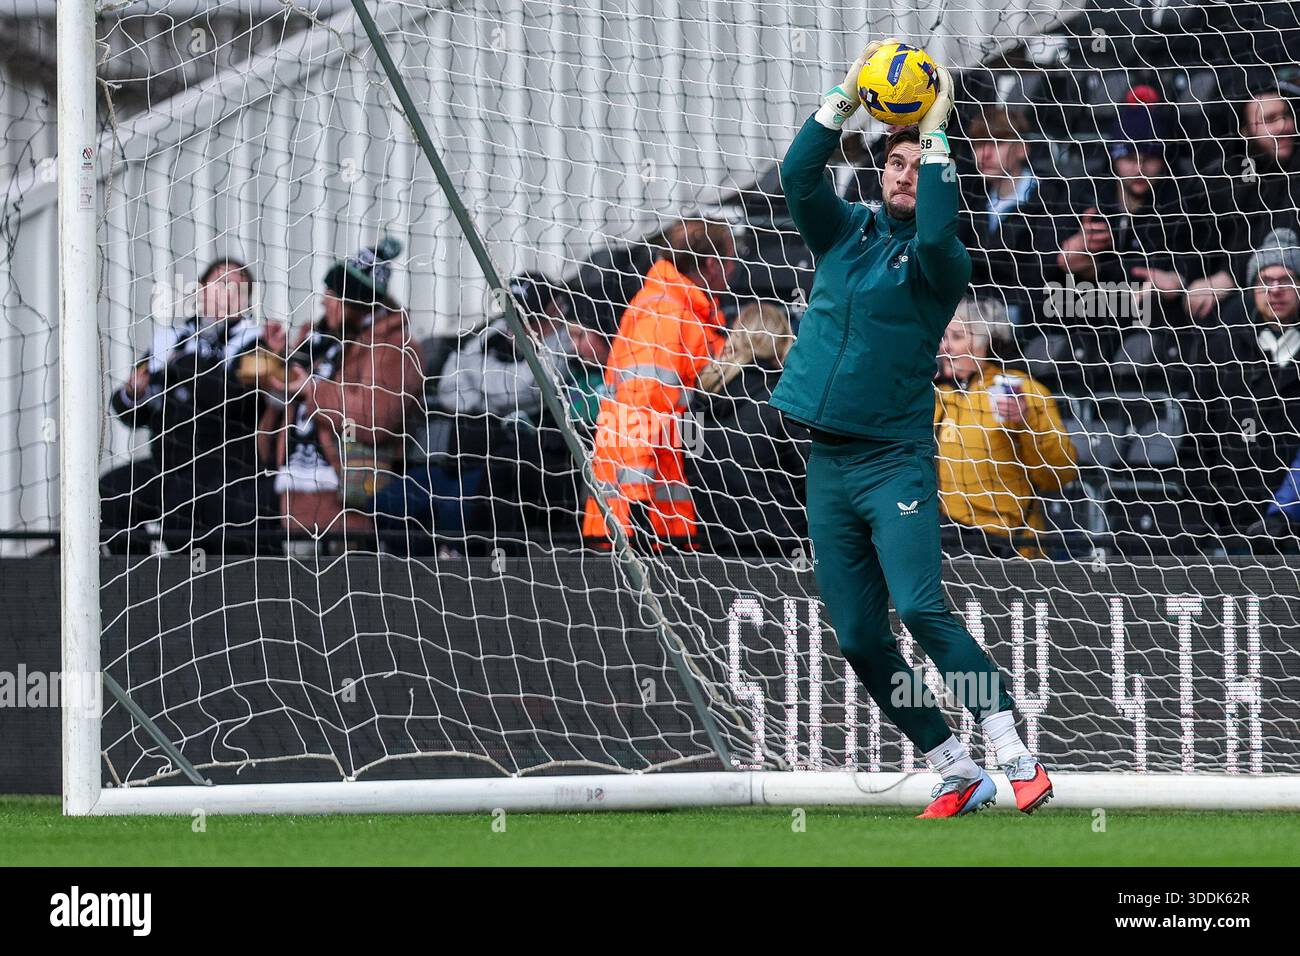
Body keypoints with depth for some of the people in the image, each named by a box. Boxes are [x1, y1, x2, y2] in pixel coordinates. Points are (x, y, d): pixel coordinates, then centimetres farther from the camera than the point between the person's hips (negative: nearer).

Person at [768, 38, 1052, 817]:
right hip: (828, 460, 5)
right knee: (859, 638, 2)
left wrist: (936, 136, -19)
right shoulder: (846, 231, 12)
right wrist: (848, 97, -11)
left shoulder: (940, 261, -2)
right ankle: (958, 778, 9)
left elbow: (936, 235, -25)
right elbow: (799, 175, -3)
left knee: (922, 610, -22)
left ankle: (1017, 760, -19)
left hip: (898, 460, -5)